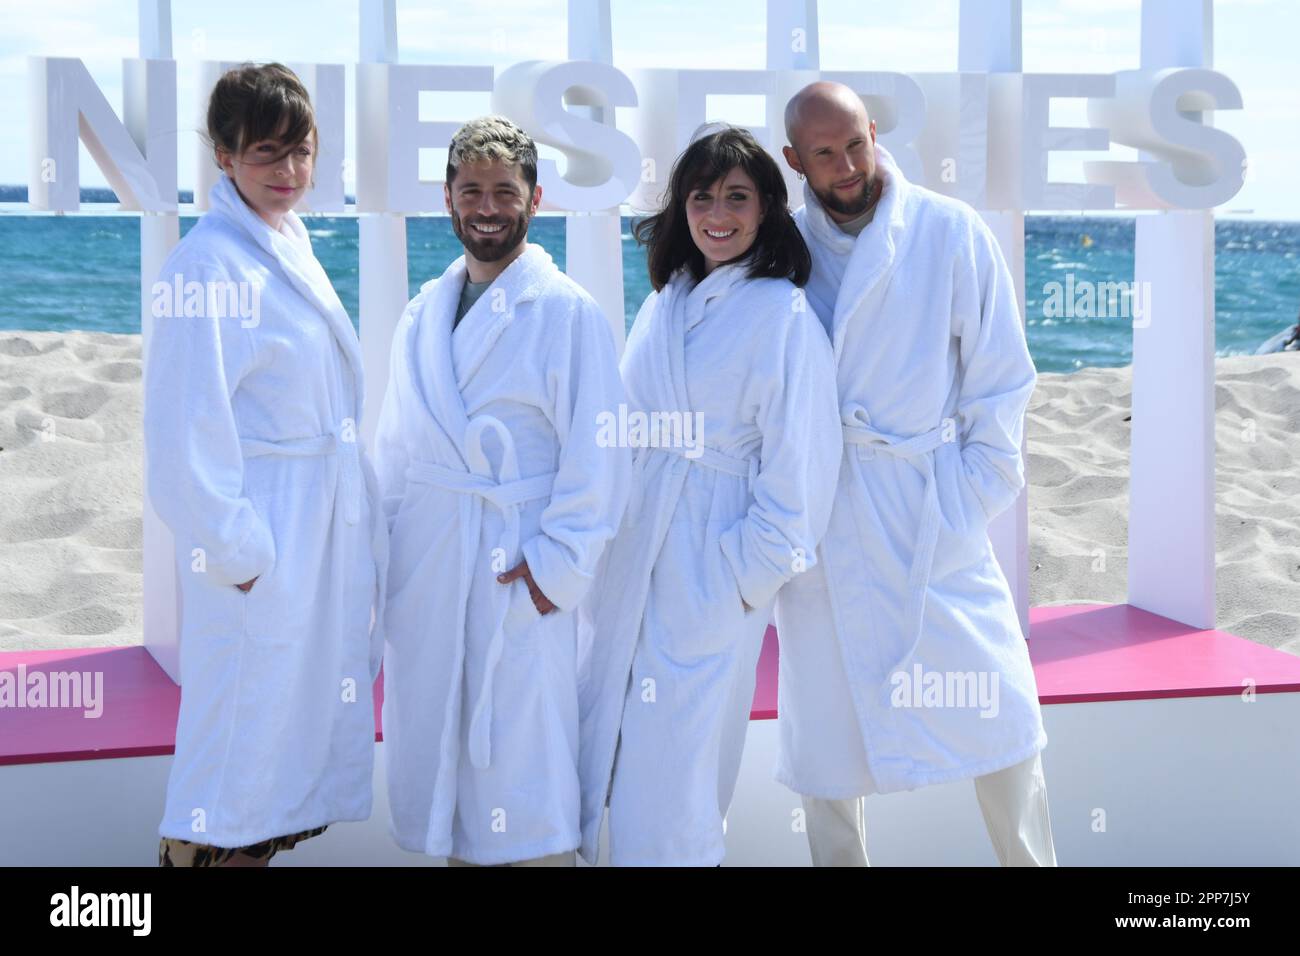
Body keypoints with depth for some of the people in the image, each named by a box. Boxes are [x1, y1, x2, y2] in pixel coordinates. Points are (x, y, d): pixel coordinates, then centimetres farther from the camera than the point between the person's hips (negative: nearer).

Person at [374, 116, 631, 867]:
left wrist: (559, 563, -13)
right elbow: (397, 447, 16)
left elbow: (598, 455, -8)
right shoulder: (424, 314, 13)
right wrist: (386, 548, 7)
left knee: (521, 752, -4)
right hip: (426, 571, 6)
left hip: (519, 571, -6)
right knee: (438, 741, 11)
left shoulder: (569, 313, -5)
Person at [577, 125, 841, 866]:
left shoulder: (785, 317, -10)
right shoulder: (665, 305, 11)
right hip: (637, 553, 6)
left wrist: (753, 572, -10)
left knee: (676, 757, 1)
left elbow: (797, 465, -11)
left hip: (714, 571, -6)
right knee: (615, 737, 11)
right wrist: (611, 542, 9)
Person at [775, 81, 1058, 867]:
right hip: (819, 527, 1)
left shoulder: (951, 233, -2)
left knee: (997, 716, 3)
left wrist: (976, 496, -4)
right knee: (826, 725, 7)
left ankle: (1034, 858, 21)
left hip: (932, 515, -1)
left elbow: (1002, 377, 2)